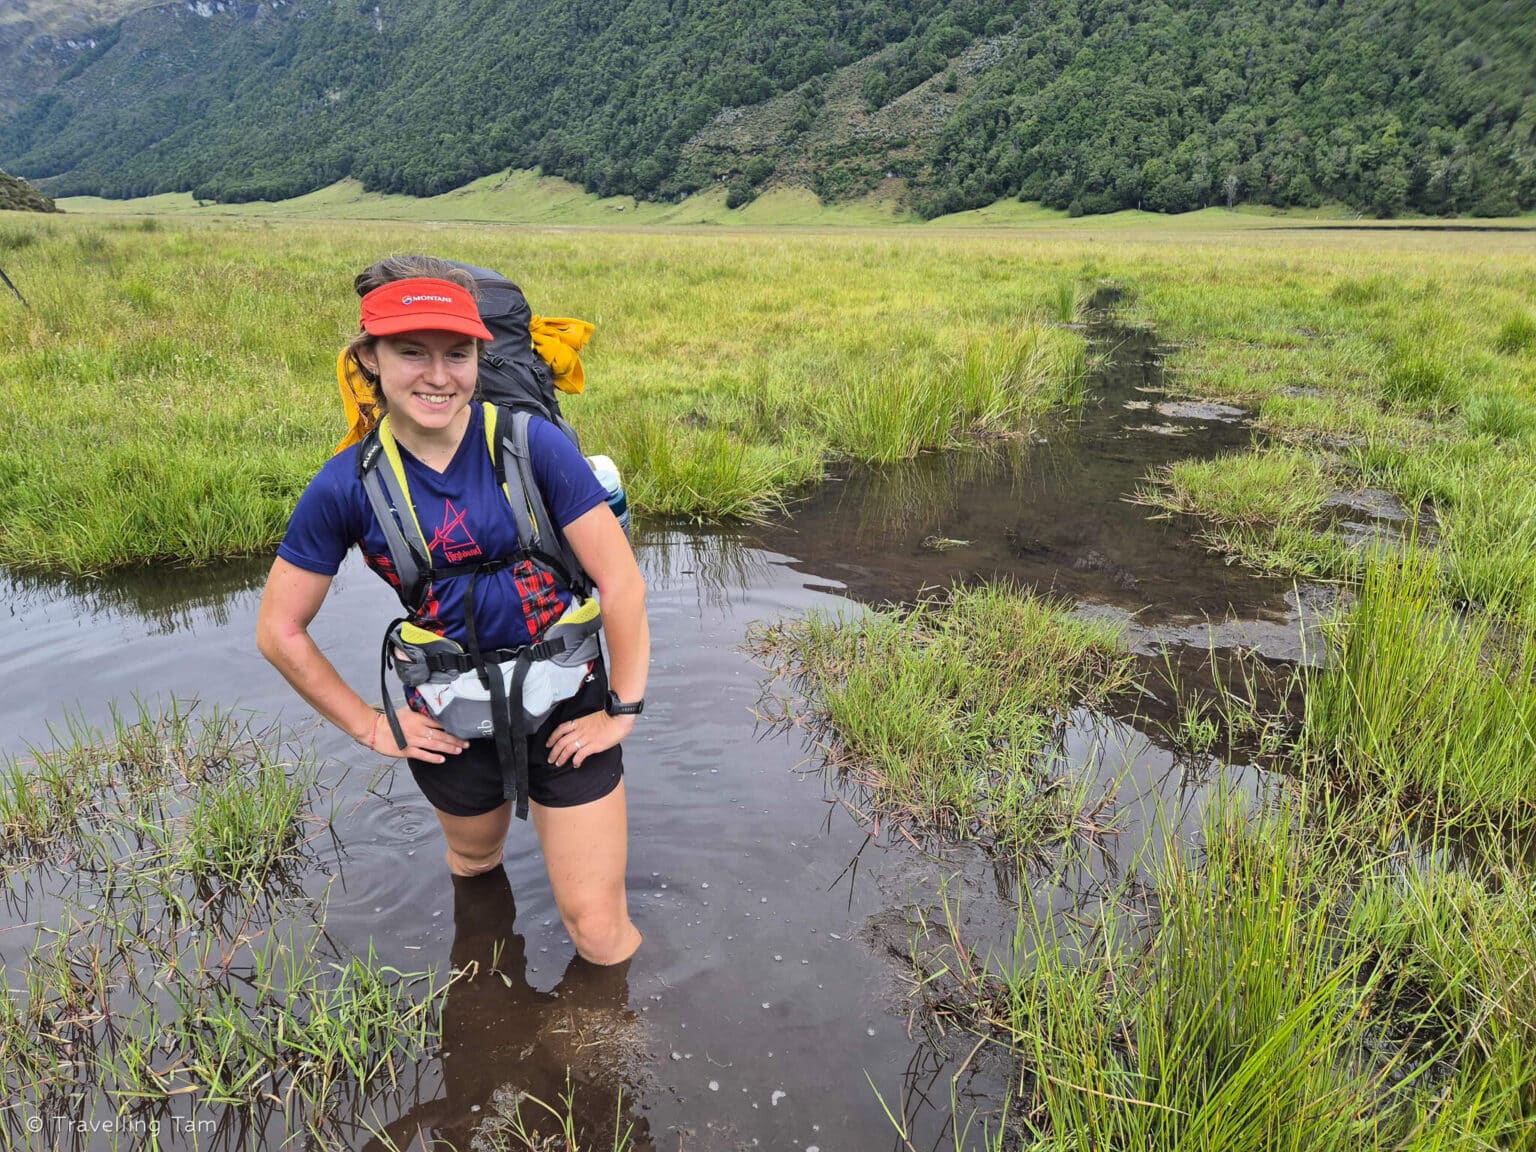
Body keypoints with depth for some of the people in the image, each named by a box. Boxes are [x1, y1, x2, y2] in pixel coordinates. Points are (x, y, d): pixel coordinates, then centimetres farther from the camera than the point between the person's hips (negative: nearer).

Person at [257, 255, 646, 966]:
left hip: (566, 704, -2)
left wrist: (623, 709, -11)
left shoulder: (530, 443, -17)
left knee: (601, 935, 3)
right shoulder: (348, 485, -12)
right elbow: (280, 632, -1)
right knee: (474, 861, 32)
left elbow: (621, 581, -14)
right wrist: (368, 727, 2)